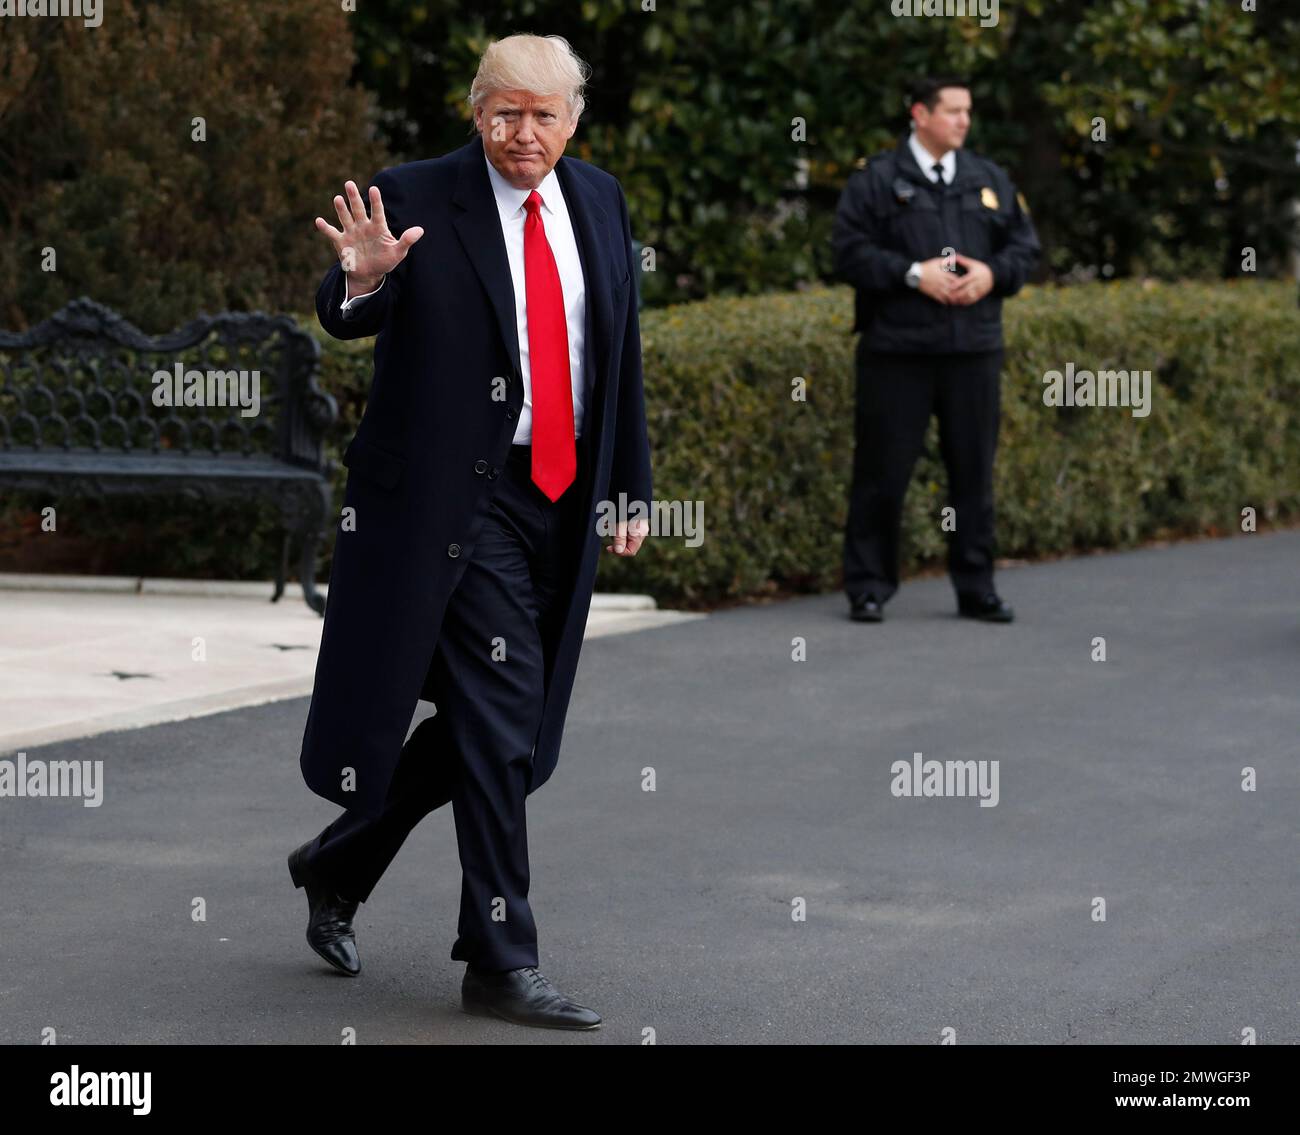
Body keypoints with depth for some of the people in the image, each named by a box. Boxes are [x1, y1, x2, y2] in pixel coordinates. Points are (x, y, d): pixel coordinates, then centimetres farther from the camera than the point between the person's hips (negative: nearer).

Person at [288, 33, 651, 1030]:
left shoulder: (599, 201, 10)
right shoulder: (418, 198, -8)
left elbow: (622, 353, 15)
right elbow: (344, 320, -16)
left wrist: (630, 487, 13)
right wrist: (364, 281, -39)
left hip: (561, 500, 6)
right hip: (458, 496, -6)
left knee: (486, 721, 13)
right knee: (501, 718, -9)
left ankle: (337, 868, 33)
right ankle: (503, 964, -1)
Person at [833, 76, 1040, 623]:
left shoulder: (991, 181, 14)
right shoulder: (876, 181, 0)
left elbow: (1025, 245, 14)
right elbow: (849, 250, -7)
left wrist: (992, 274, -6)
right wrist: (913, 274, -16)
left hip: (974, 351, 4)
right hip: (897, 352, -4)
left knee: (974, 469, 7)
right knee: (883, 470, -1)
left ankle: (976, 588, 16)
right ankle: (868, 587, 7)